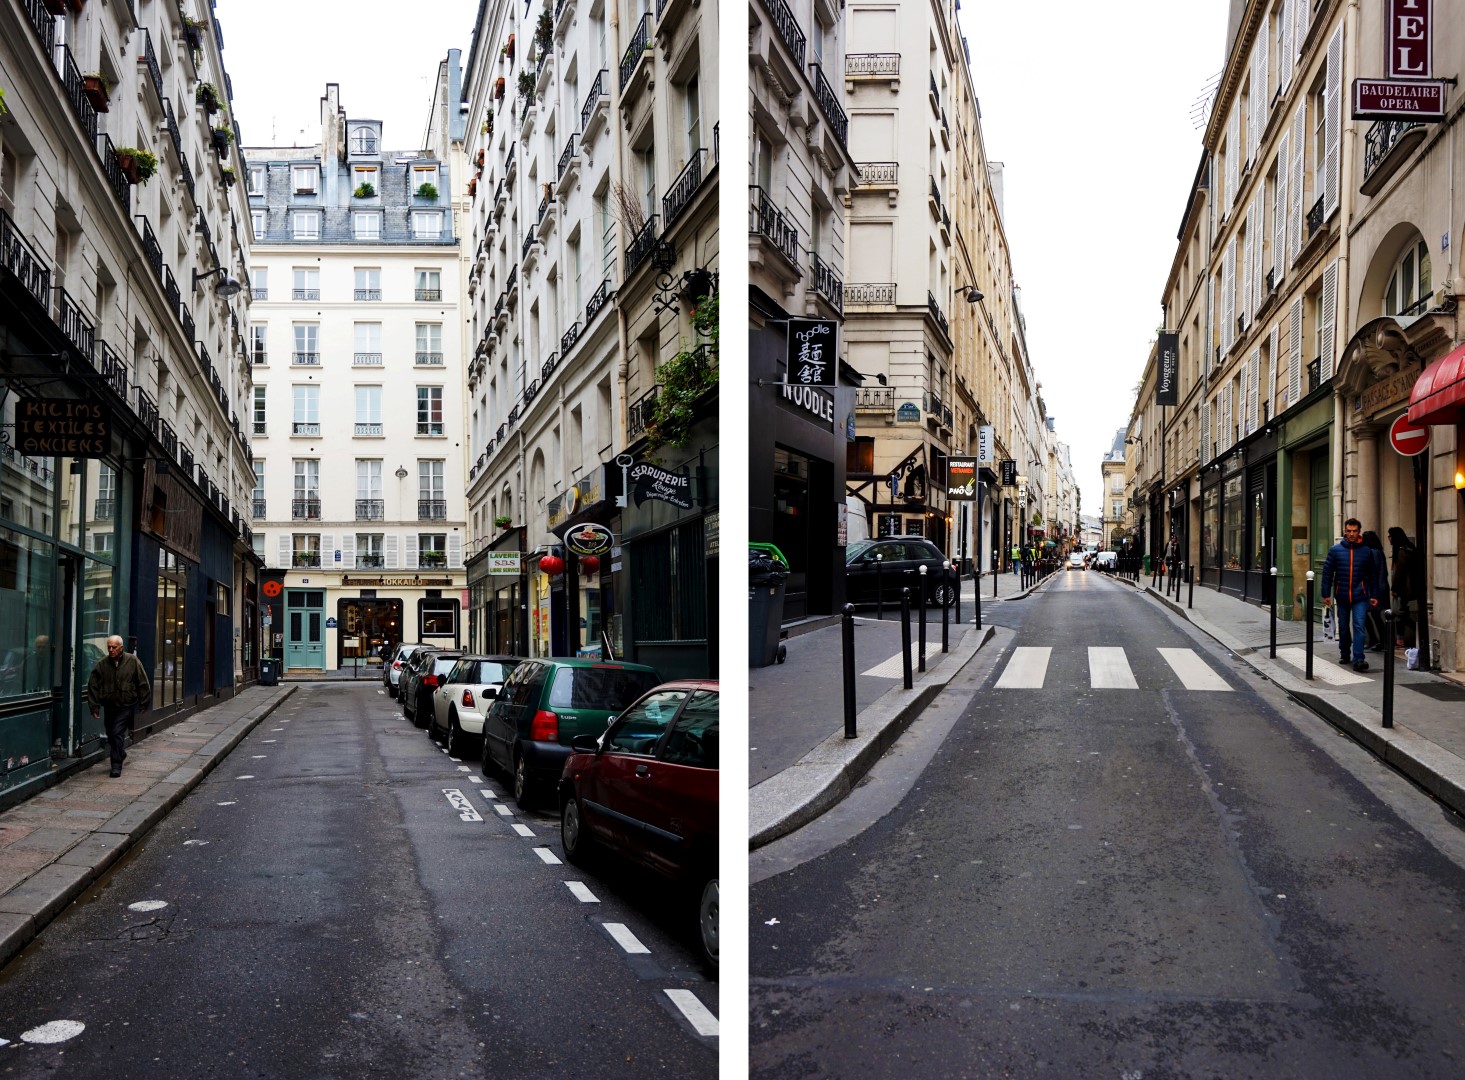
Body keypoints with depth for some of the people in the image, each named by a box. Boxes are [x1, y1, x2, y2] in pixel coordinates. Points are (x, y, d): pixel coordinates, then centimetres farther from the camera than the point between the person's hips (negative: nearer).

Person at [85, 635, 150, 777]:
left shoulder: (132, 661, -4)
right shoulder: (101, 664, 0)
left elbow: (143, 684, 0)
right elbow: (93, 686, 3)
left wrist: (144, 703, 0)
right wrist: (94, 706, -1)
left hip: (126, 706, -4)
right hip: (109, 706, 4)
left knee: (118, 733, -12)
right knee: (111, 735, 14)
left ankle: (116, 765, -6)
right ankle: (121, 755, 40)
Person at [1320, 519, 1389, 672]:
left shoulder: (1367, 551, 2)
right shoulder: (1335, 550, 0)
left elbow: (1373, 575, 8)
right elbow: (1327, 573, 2)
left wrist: (1374, 595, 6)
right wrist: (1326, 594, -2)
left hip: (1360, 596, -1)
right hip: (1341, 596, 1)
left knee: (1359, 626, -11)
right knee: (1343, 627, 14)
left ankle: (1358, 659, -16)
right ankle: (1344, 654, 30)